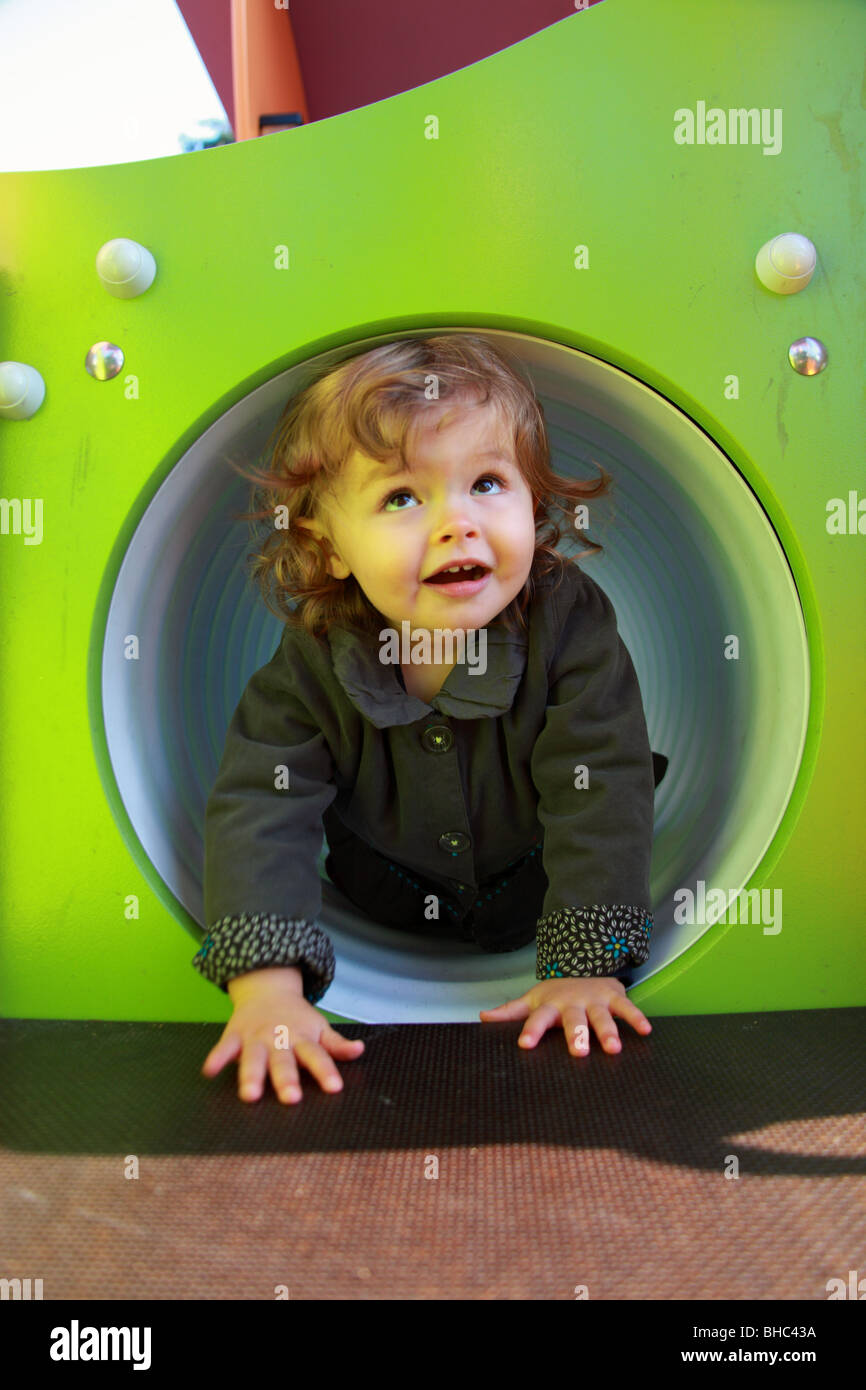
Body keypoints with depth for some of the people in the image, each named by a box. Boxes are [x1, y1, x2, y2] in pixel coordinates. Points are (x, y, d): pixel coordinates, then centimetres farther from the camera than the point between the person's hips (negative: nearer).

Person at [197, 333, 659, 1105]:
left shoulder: (571, 621, -29)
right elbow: (259, 807, -28)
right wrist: (267, 987, -40)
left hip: (534, 903, -1)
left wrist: (586, 966, -35)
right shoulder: (314, 658, -24)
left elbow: (601, 795, -30)